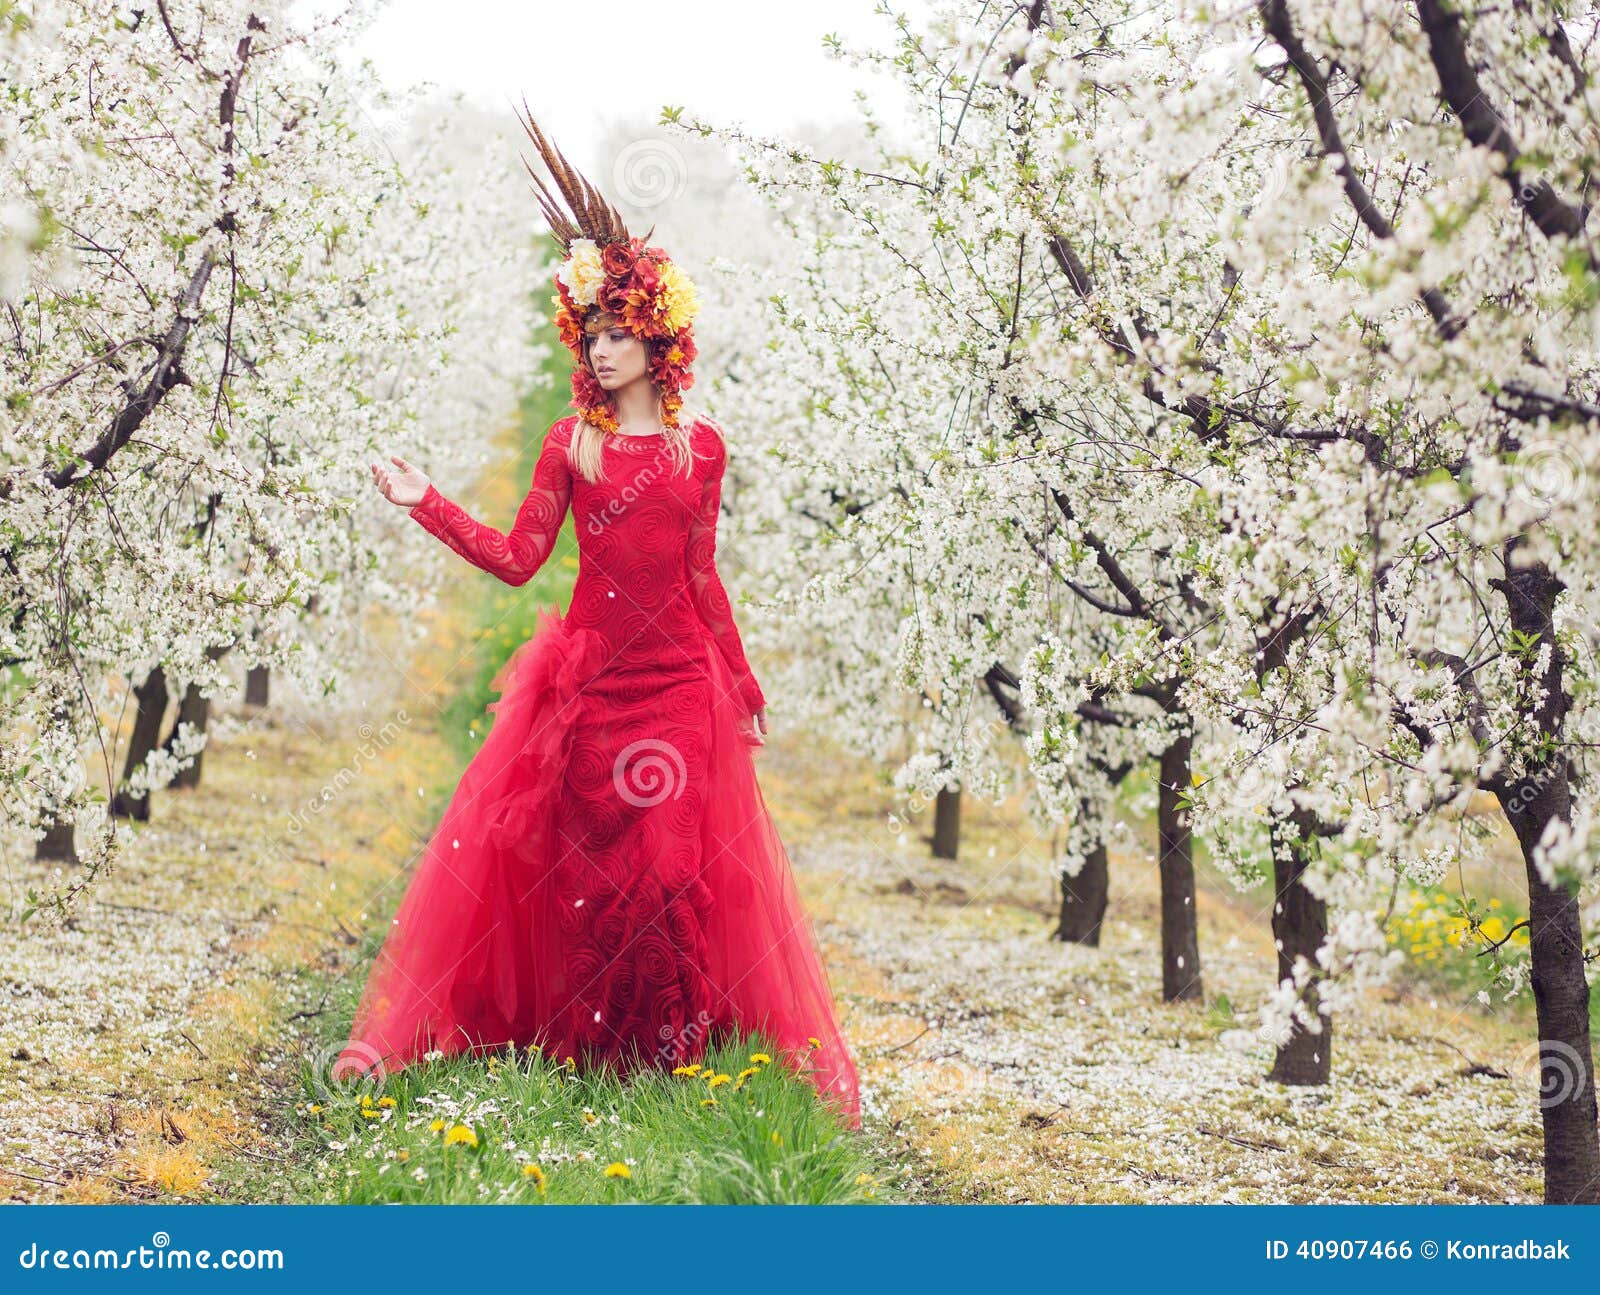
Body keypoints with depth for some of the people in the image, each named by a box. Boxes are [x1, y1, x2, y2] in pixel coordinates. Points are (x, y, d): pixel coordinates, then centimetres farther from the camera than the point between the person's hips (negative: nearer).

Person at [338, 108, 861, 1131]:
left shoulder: (700, 445, 5)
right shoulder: (572, 444, 3)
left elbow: (702, 574, 10)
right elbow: (518, 558, 0)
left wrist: (742, 682, 11)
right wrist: (427, 504, -8)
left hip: (681, 676, 0)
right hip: (591, 675, 0)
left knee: (680, 862, -1)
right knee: (584, 854, 2)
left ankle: (674, 1040, 11)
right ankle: (592, 1040, 11)